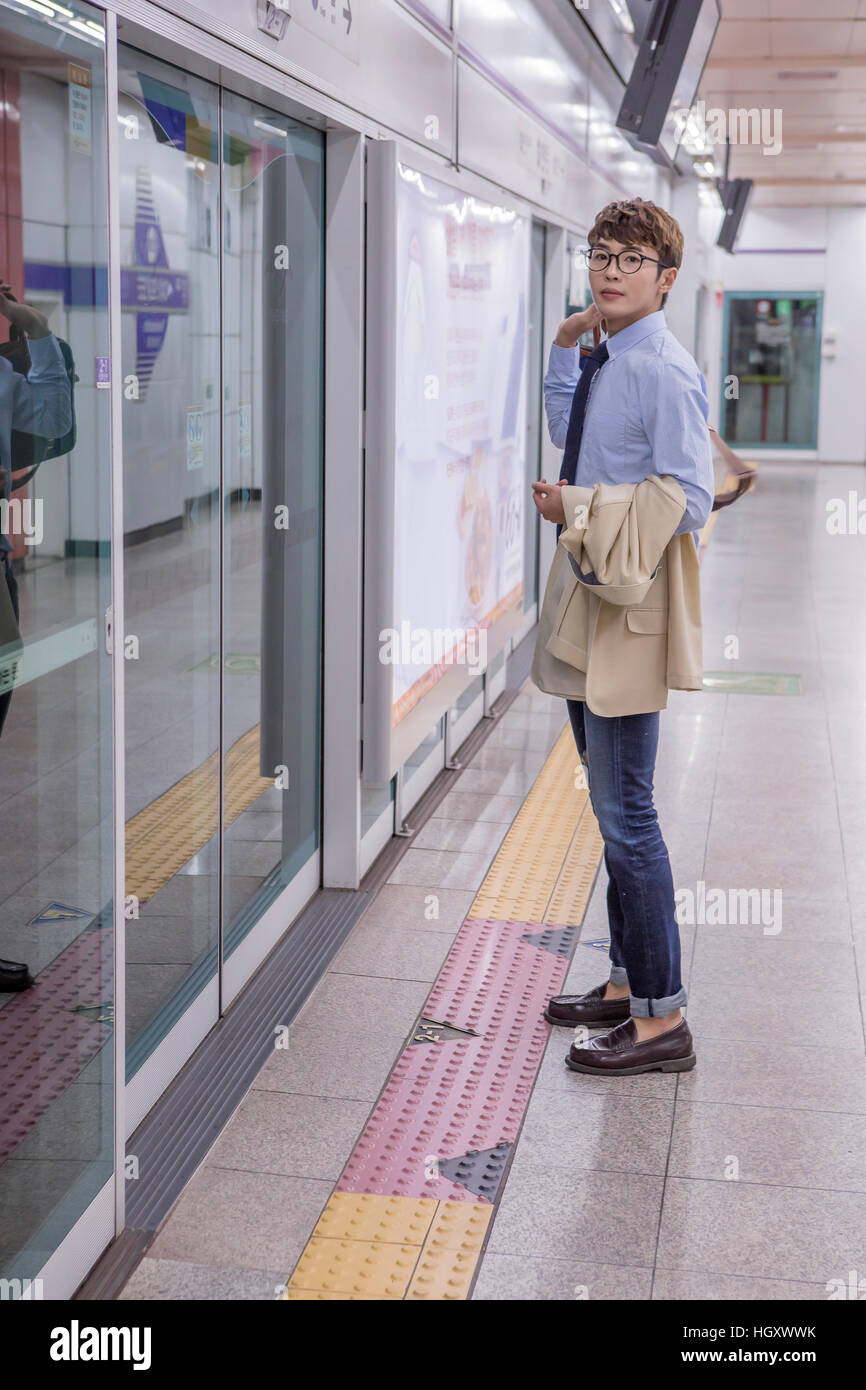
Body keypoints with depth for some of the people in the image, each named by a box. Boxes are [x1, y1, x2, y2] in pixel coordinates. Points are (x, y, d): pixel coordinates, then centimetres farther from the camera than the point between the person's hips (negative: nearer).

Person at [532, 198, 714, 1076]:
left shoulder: (663, 371, -16)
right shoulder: (606, 363, 12)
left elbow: (687, 501, -22)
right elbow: (569, 439, 30)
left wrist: (578, 513, -14)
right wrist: (563, 346, 19)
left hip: (630, 608, -10)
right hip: (590, 602, 10)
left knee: (625, 814, -6)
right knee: (613, 808, 17)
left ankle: (661, 1021, 3)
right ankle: (627, 984, 30)